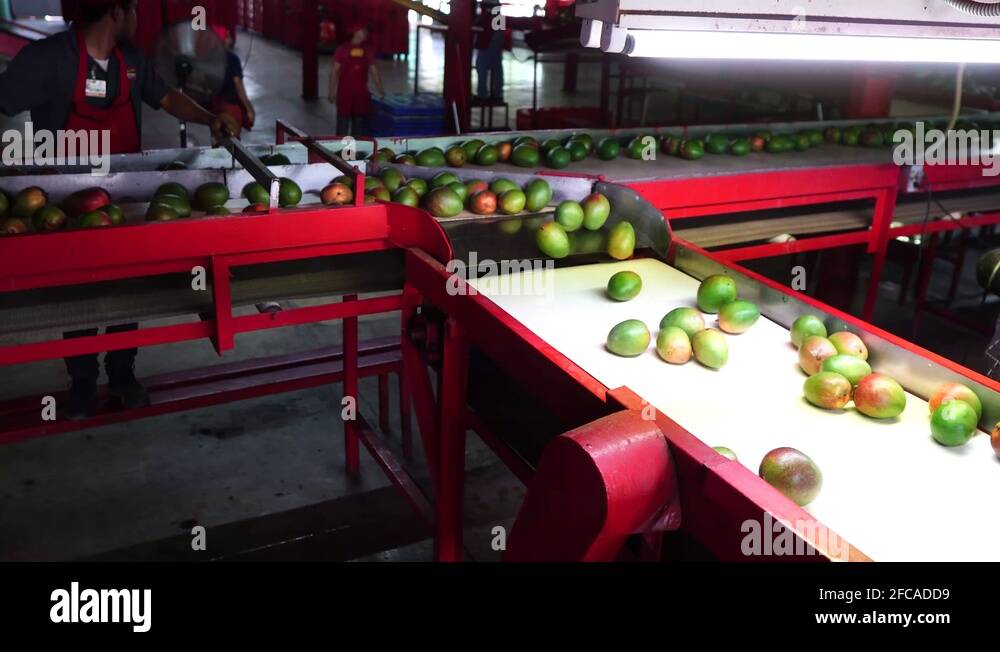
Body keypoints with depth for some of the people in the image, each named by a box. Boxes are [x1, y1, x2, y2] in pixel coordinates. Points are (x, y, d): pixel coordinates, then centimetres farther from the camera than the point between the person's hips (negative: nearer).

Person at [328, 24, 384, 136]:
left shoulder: (368, 50, 6)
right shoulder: (343, 49, -3)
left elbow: (373, 71, 11)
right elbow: (334, 71, -1)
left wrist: (380, 88, 3)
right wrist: (332, 91, -5)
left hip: (361, 92, 3)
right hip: (344, 91, -3)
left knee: (360, 121, 7)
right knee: (343, 121, 1)